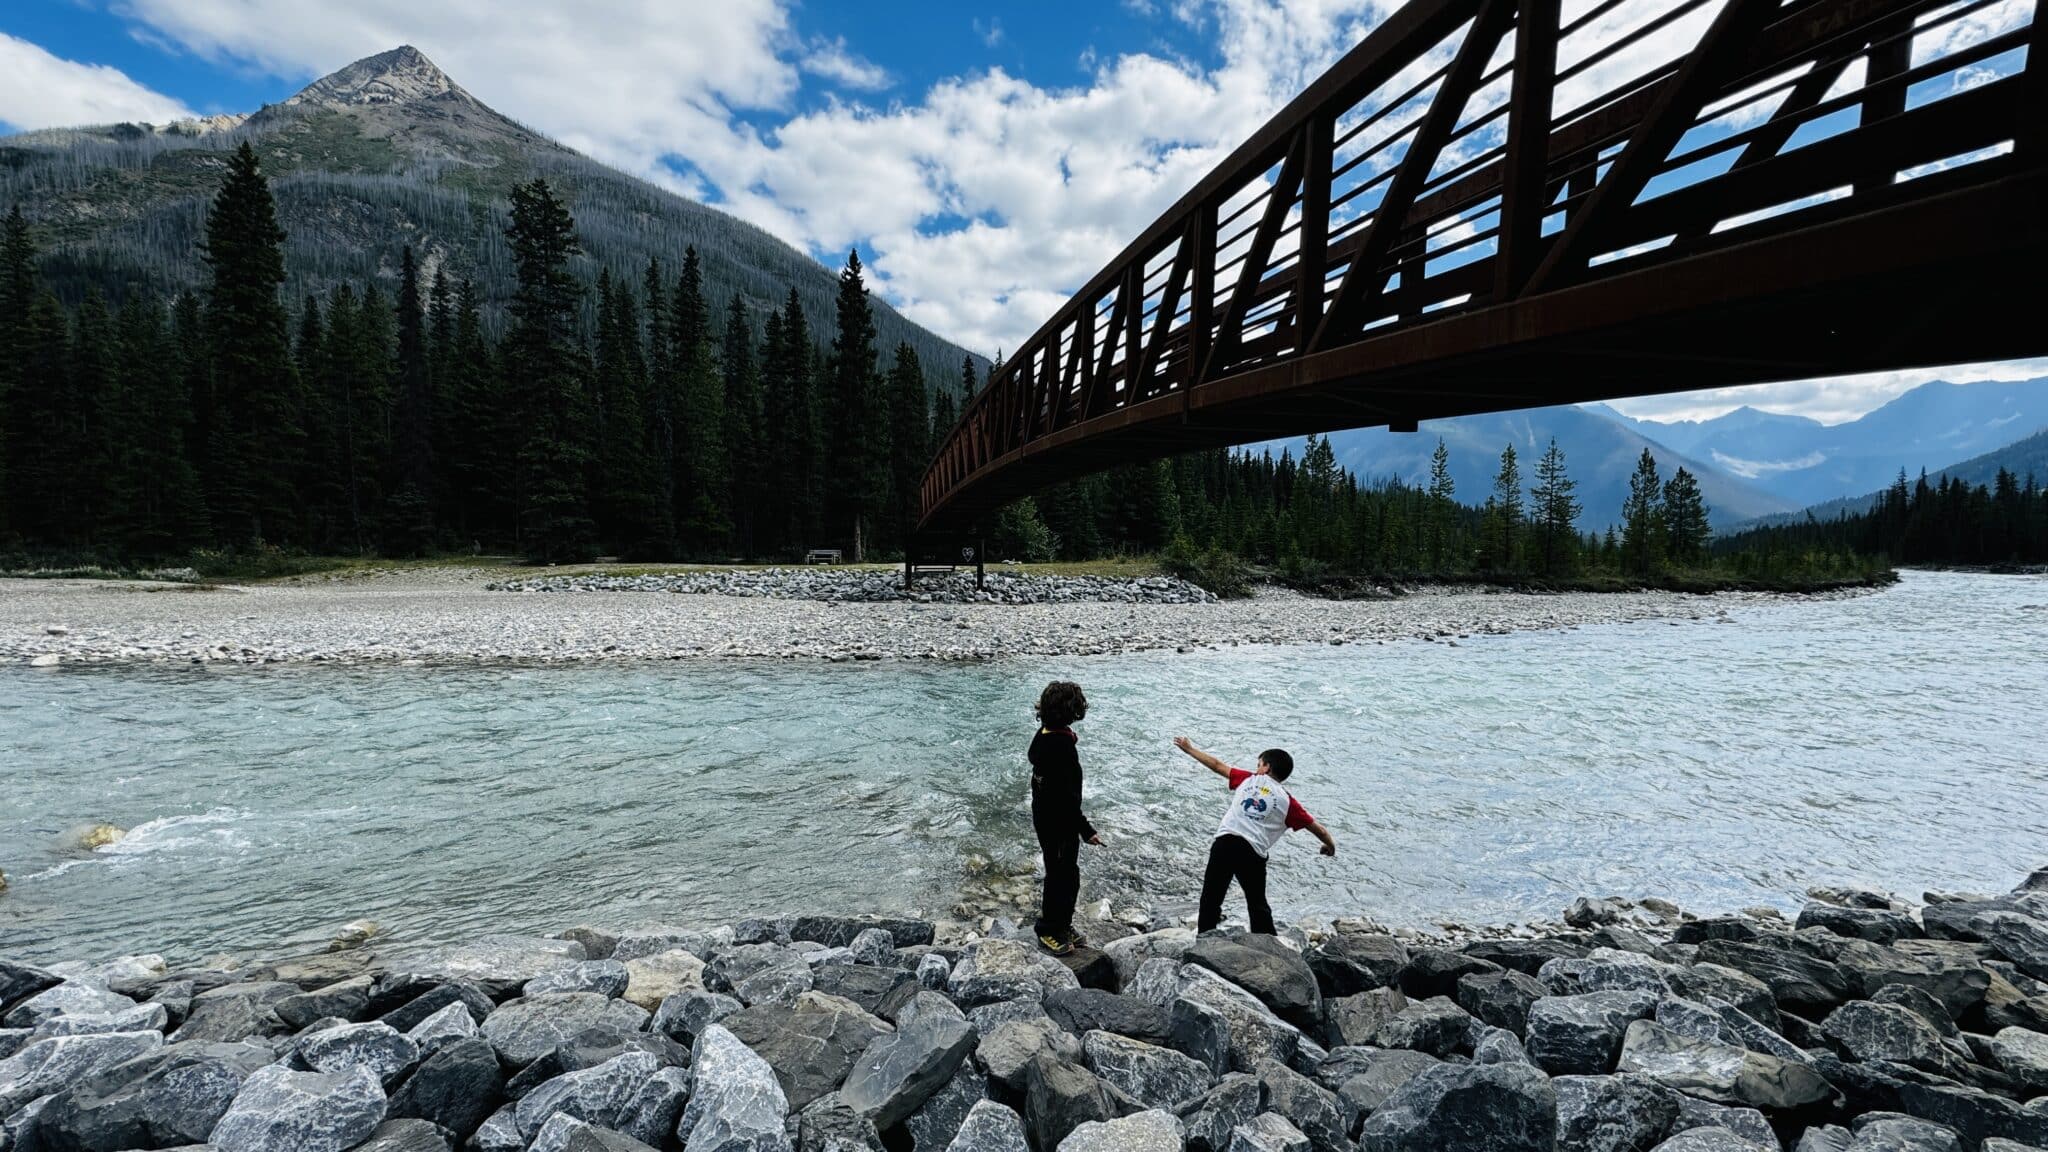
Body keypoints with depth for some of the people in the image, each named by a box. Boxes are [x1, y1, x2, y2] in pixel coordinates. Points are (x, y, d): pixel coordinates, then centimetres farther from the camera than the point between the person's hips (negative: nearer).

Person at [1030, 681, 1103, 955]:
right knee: (1062, 876, 7)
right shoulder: (1062, 745, -28)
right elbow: (1067, 795, -28)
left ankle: (1061, 926, 36)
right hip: (1060, 823, -9)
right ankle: (1050, 932, 23)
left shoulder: (1042, 737, 2)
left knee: (1065, 873, 21)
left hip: (1044, 817, 9)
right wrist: (1086, 829, -21)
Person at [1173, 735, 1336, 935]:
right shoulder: (1287, 801, 12)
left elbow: (1217, 765, 22)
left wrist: (1188, 748, 34)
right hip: (1253, 853, 0)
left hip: (1224, 842, 0)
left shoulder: (1248, 779, 14)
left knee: (1211, 898, 11)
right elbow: (1317, 828, 16)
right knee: (1258, 905, 14)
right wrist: (1330, 845, 36)